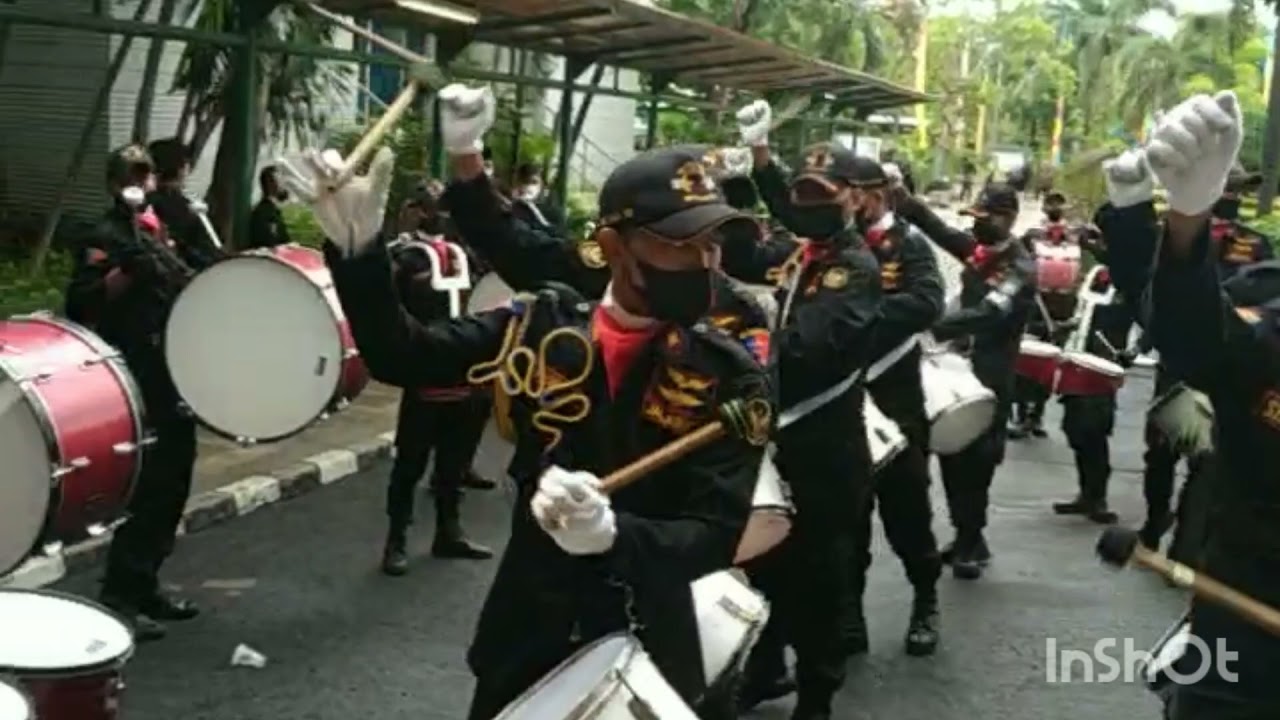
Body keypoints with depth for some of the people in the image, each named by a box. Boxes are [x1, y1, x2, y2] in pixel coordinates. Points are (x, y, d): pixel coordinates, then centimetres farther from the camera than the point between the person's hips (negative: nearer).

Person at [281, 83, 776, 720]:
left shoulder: (732, 377, -11)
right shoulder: (544, 328, -4)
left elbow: (716, 536, -17)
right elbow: (399, 356, 2)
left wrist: (613, 535, -36)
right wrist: (357, 250, -14)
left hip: (651, 657, -2)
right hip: (526, 639, 2)